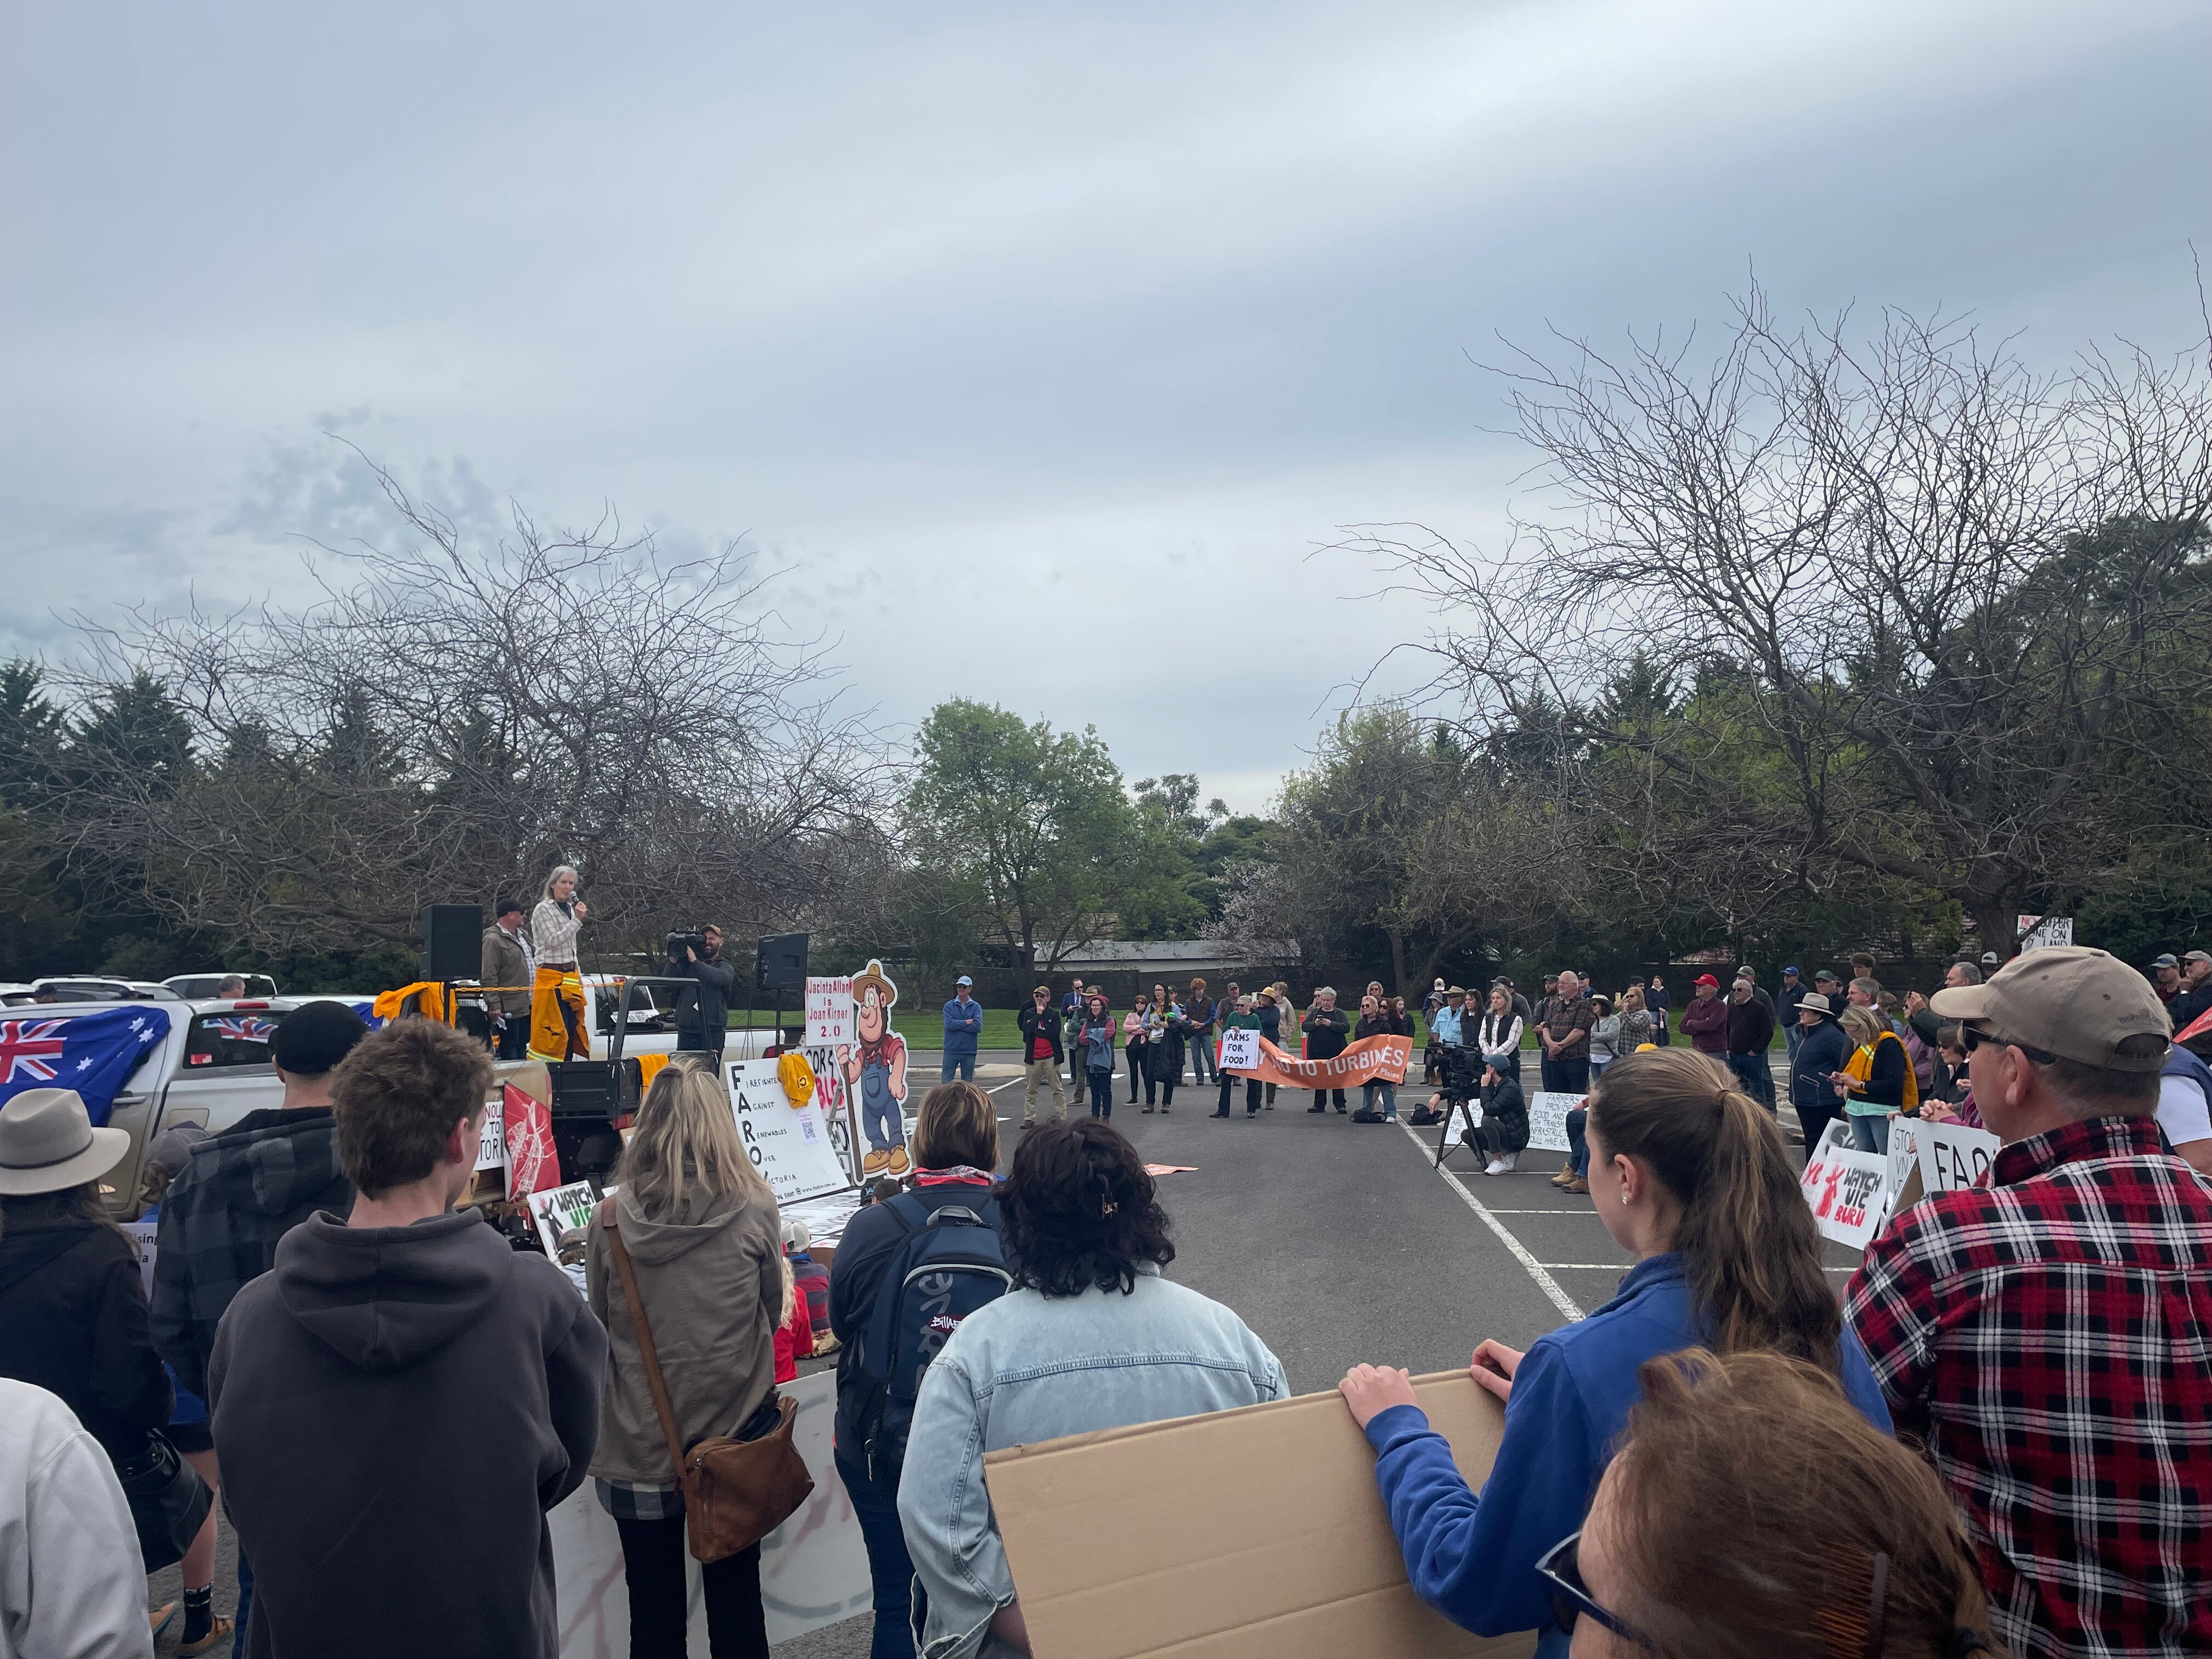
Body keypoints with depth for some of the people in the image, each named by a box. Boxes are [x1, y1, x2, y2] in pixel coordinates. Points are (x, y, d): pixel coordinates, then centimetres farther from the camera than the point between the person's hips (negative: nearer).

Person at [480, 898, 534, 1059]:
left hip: (526, 1007, 9)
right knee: (509, 1051, -4)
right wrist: (494, 1005, -22)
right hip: (507, 1009, -9)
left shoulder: (523, 935, 15)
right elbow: (488, 977, -18)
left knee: (522, 1047, 16)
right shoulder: (493, 940, -14)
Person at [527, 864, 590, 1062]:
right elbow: (553, 940, -17)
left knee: (572, 1030, 6)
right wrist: (577, 920, -20)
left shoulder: (569, 909, 16)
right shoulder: (543, 909, -7)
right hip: (551, 977, -8)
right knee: (555, 1032, -10)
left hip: (570, 977, 8)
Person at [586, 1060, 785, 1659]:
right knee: (735, 1598, 16)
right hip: (735, 1428, 0)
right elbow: (773, 1316, 2)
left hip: (639, 1443, 1)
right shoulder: (755, 1210, -13)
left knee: (654, 1611, 15)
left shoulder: (610, 1219, -10)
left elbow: (600, 1327, 4)